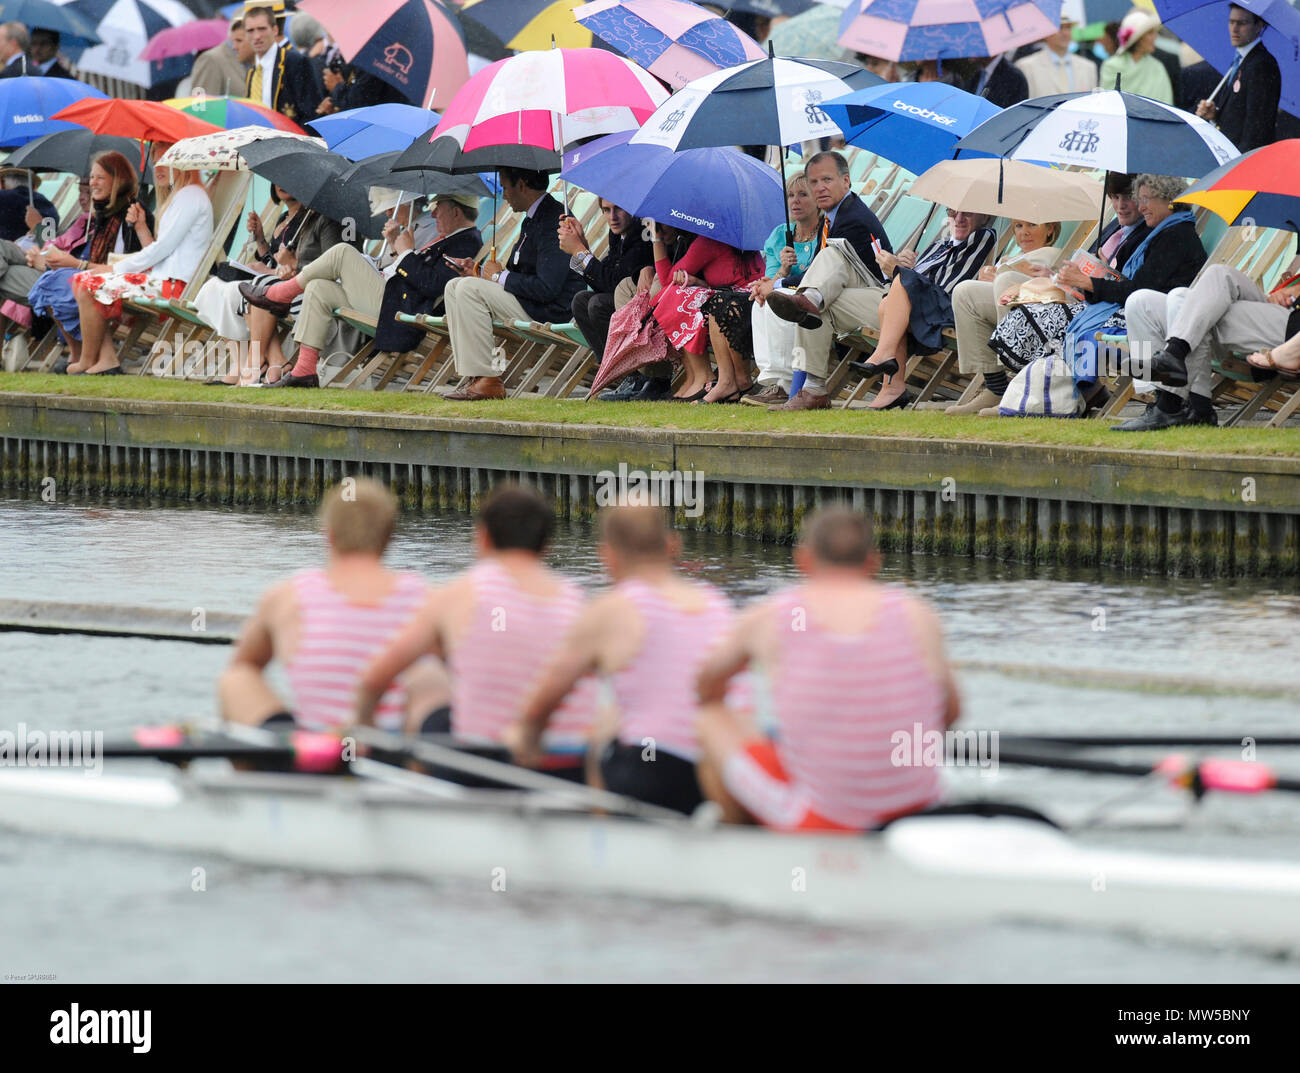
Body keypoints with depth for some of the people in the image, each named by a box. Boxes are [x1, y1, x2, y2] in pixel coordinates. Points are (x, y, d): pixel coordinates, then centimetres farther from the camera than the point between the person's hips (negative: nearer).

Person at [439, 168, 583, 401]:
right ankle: (477, 376, -3)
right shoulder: (532, 219, 13)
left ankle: (488, 381, -20)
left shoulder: (553, 221, -20)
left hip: (549, 310, -11)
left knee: (469, 289, -21)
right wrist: (479, 271, 8)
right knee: (454, 288, 9)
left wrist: (501, 277, -14)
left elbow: (547, 288, -26)